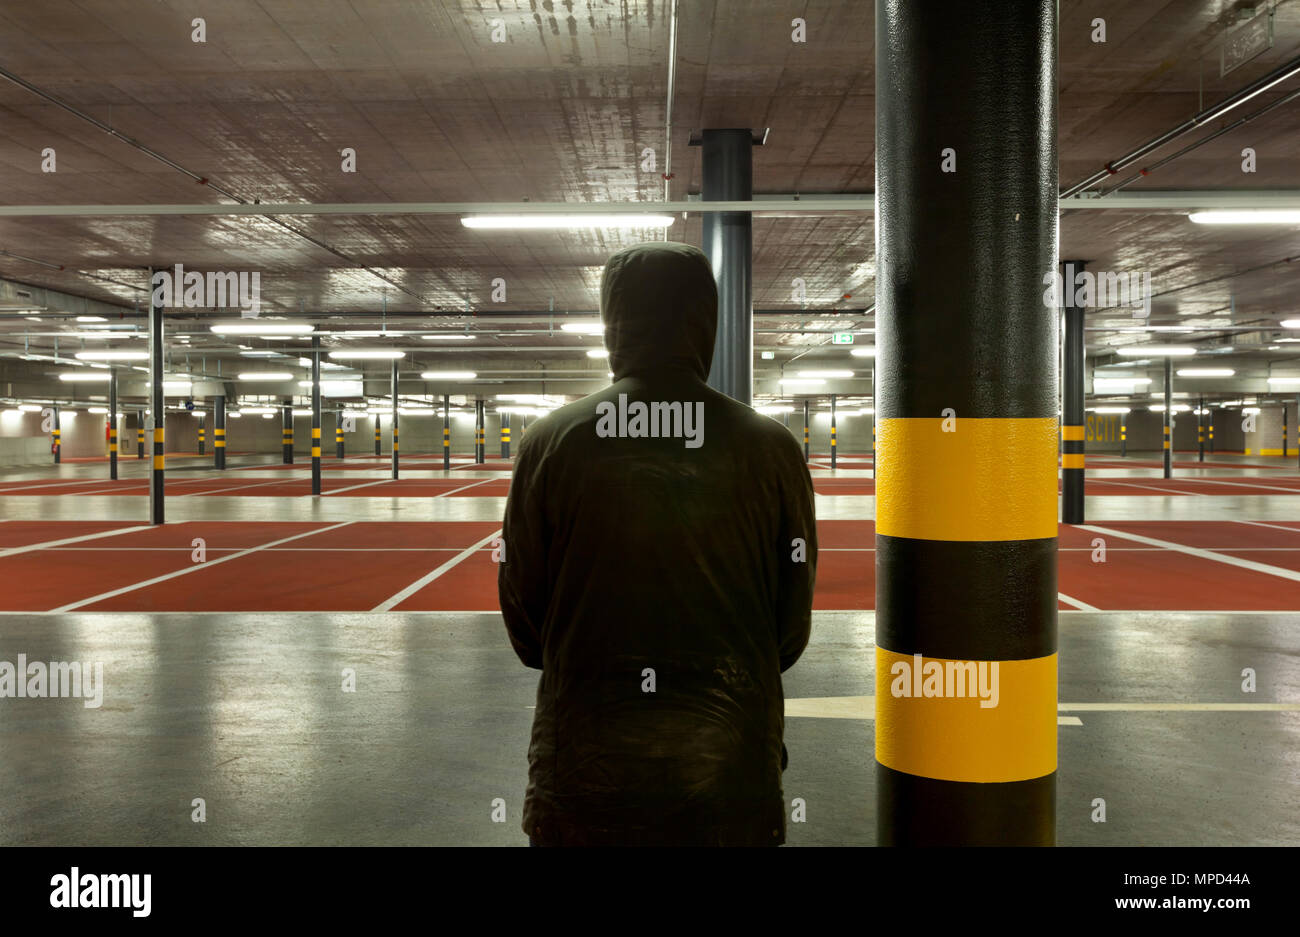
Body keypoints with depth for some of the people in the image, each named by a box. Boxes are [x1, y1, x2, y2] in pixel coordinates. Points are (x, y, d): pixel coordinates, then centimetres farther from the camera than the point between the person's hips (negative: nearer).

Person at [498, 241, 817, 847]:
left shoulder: (550, 442, -7)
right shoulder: (773, 449, -5)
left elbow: (521, 610, 0)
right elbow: (793, 625, 2)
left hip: (584, 769, 0)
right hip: (732, 773, 1)